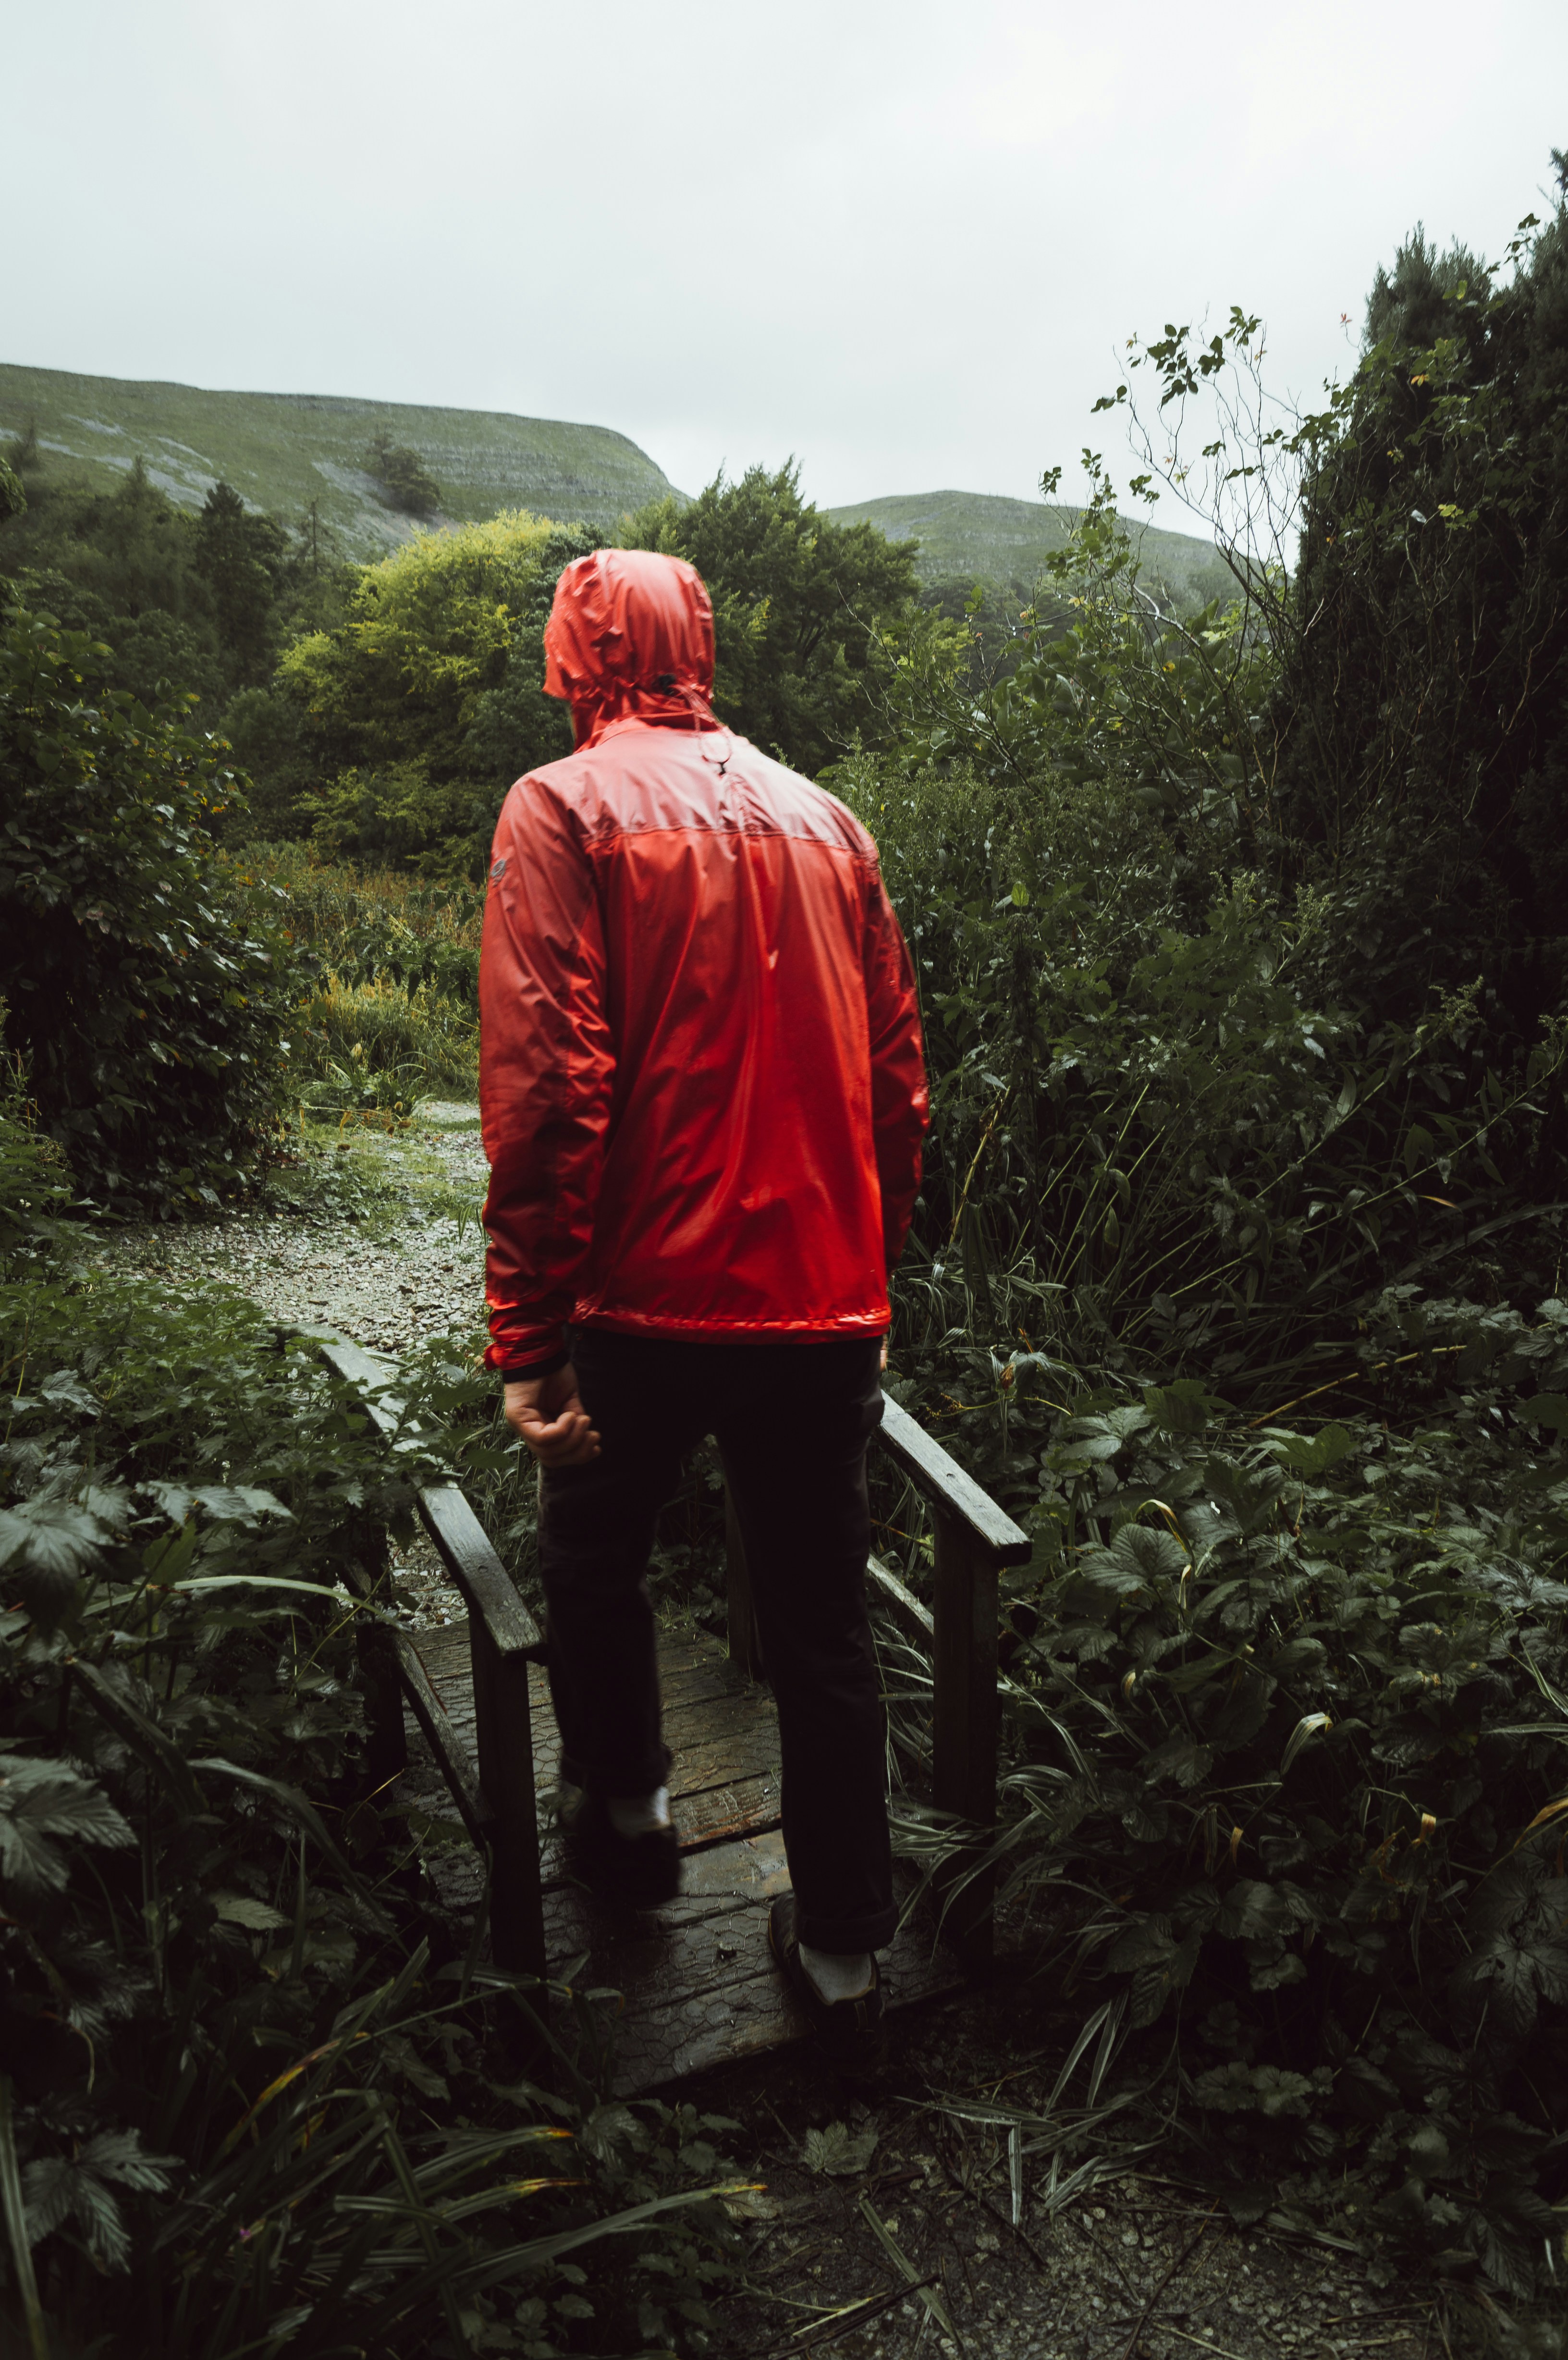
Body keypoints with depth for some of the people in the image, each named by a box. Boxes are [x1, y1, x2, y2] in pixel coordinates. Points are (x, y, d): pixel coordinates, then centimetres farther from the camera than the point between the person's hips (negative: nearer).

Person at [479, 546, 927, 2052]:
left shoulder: (565, 809, -6)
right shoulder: (823, 818, 8)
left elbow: (547, 1090, -17)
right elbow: (898, 1079, 9)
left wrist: (529, 1336, -12)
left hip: (649, 1300, -4)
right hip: (828, 1308, 4)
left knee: (591, 1558, 24)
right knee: (822, 1625, 15)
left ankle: (626, 1816, 41)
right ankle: (842, 1950, 28)